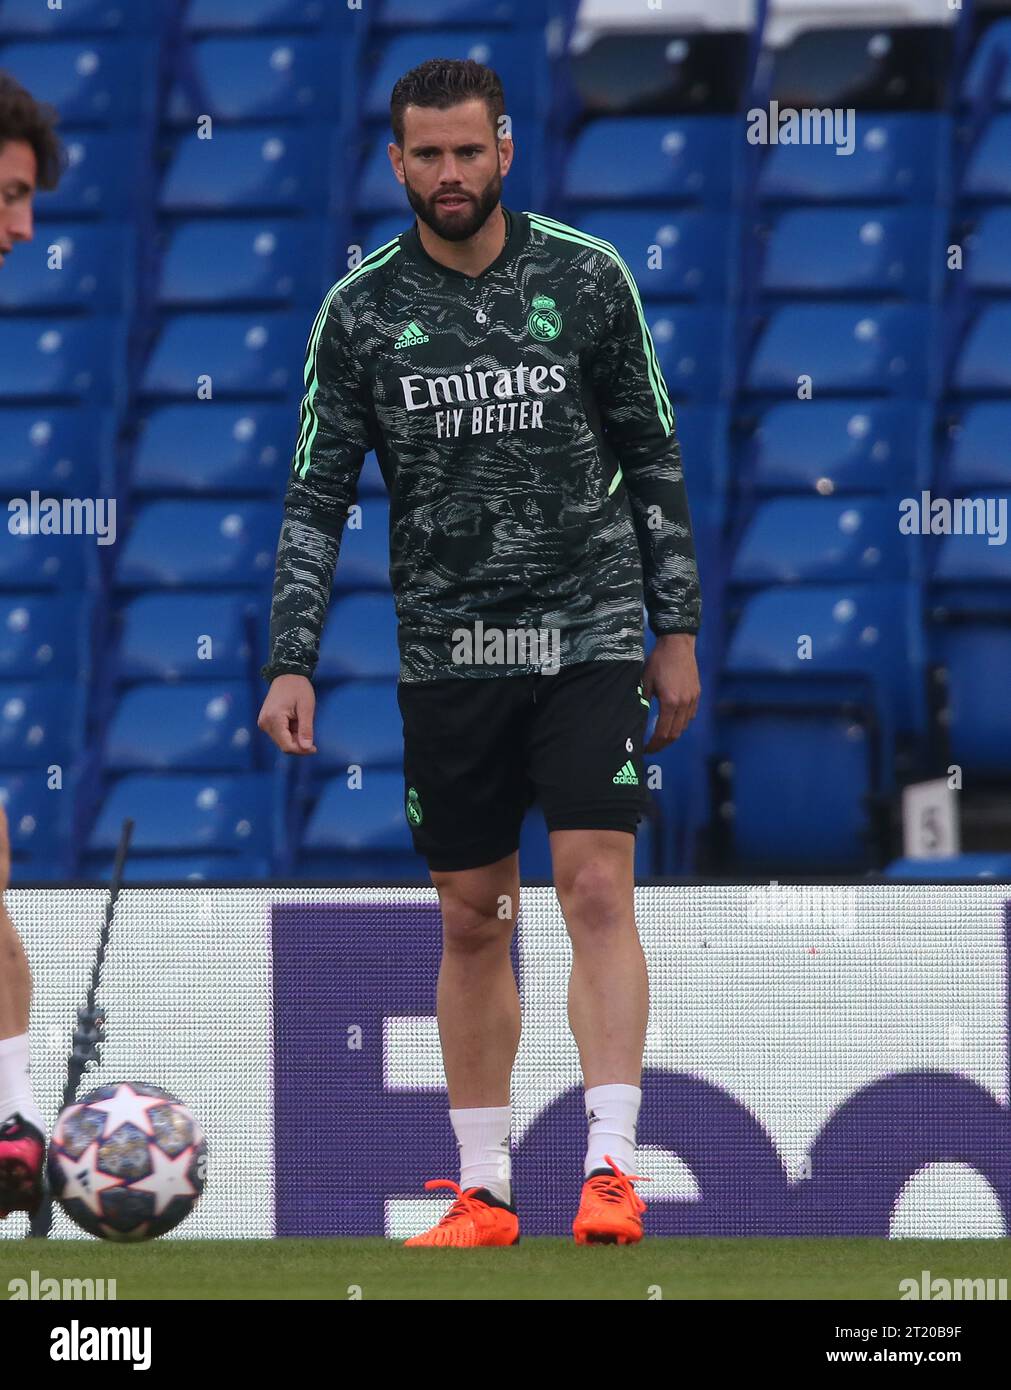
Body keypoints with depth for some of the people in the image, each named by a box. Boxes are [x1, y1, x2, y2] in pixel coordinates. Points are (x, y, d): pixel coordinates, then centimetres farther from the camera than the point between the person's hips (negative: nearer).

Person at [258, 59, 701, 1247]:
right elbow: (317, 497, 2)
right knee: (472, 922, 6)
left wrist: (677, 632, 4)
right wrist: (292, 664, -7)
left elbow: (652, 460, 7)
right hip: (448, 656, 1)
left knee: (596, 891, -13)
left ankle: (611, 1168, -14)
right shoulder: (361, 309, 1)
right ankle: (484, 1193, 14)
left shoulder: (587, 279, 0)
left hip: (588, 639, -1)